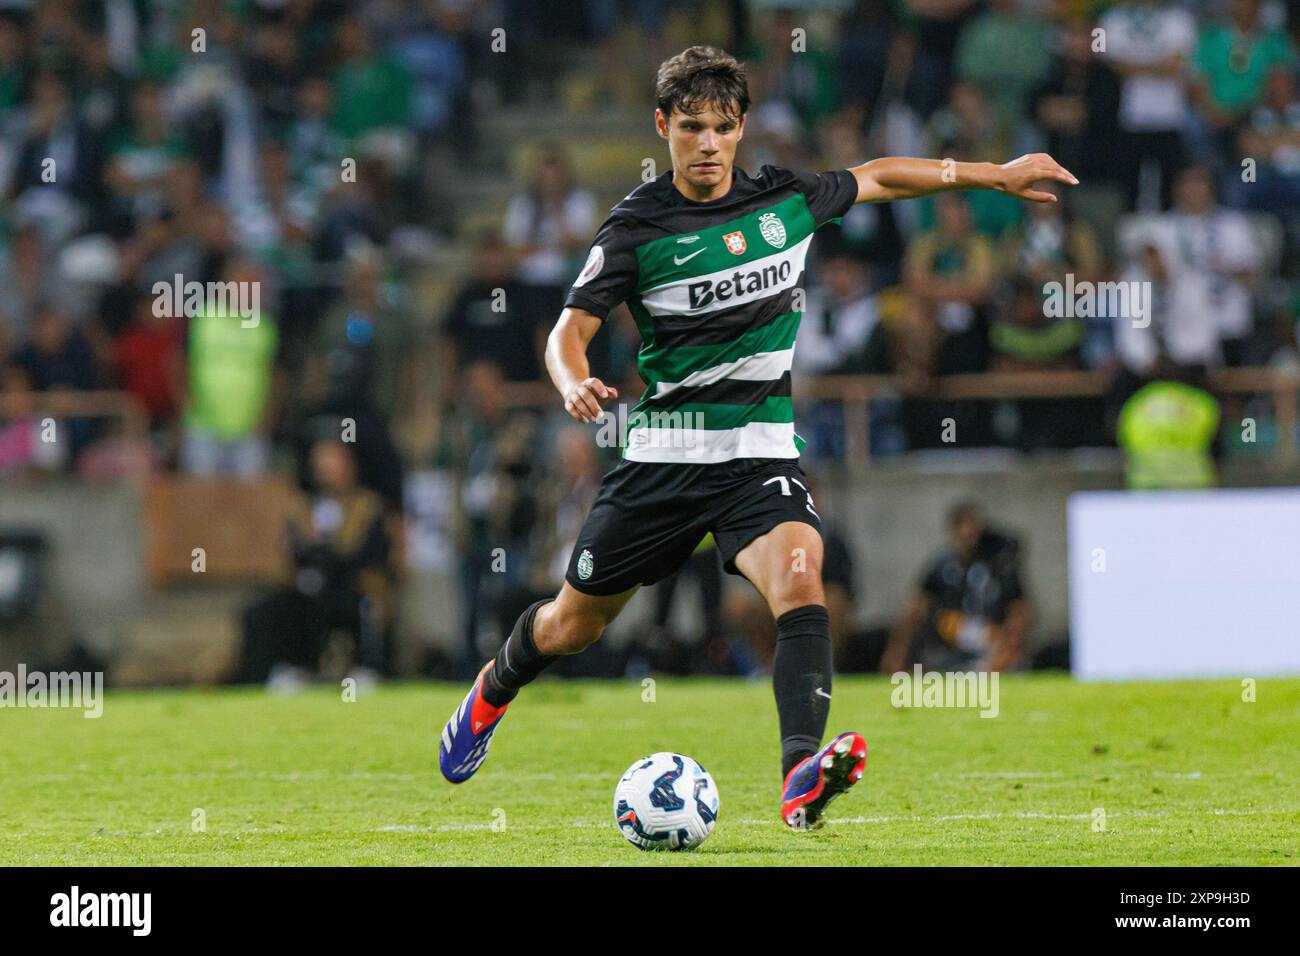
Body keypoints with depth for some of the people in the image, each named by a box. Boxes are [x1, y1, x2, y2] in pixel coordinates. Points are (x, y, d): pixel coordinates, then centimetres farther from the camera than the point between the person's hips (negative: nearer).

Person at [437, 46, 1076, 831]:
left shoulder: (787, 199, 4)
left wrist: (995, 175, 26)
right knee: (574, 625, 12)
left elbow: (878, 178, 22)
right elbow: (572, 328, -6)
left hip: (761, 455, 1)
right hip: (664, 454, -1)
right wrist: (575, 384, -29)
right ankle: (493, 693, 47)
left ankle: (803, 780, -43)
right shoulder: (638, 226, -6)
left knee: (801, 579, -29)